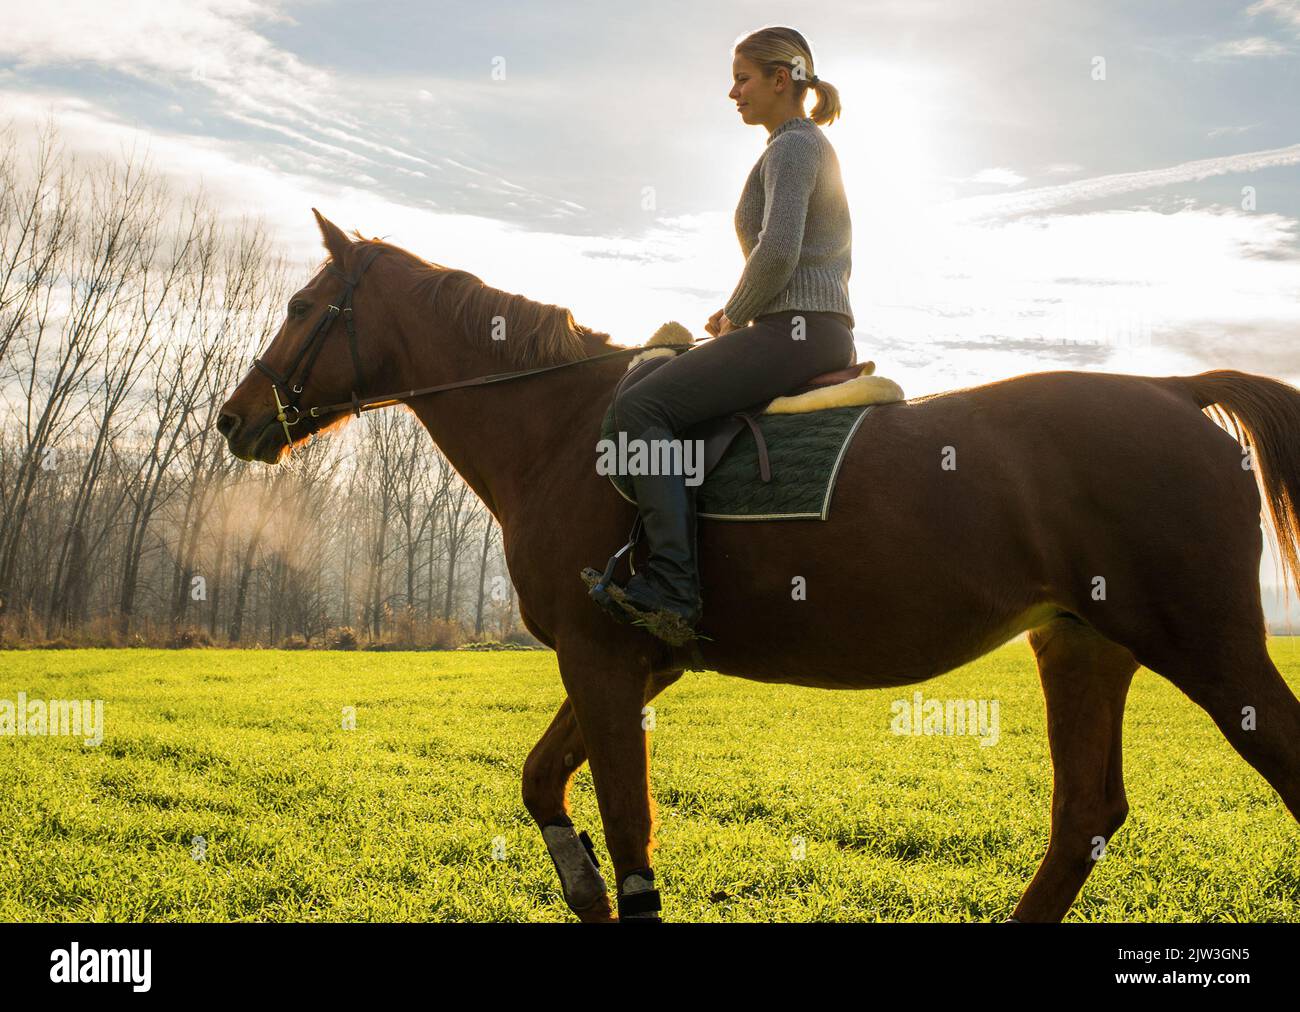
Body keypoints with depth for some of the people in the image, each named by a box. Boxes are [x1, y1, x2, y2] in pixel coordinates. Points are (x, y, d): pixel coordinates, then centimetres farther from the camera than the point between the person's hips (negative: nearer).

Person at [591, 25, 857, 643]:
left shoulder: (791, 147, -7)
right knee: (659, 401, 24)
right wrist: (742, 313, 17)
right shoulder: (816, 150, 25)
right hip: (828, 335, 11)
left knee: (640, 405, -19)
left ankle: (672, 586, -28)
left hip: (793, 331, -11)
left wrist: (734, 315, -6)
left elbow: (777, 250, -23)